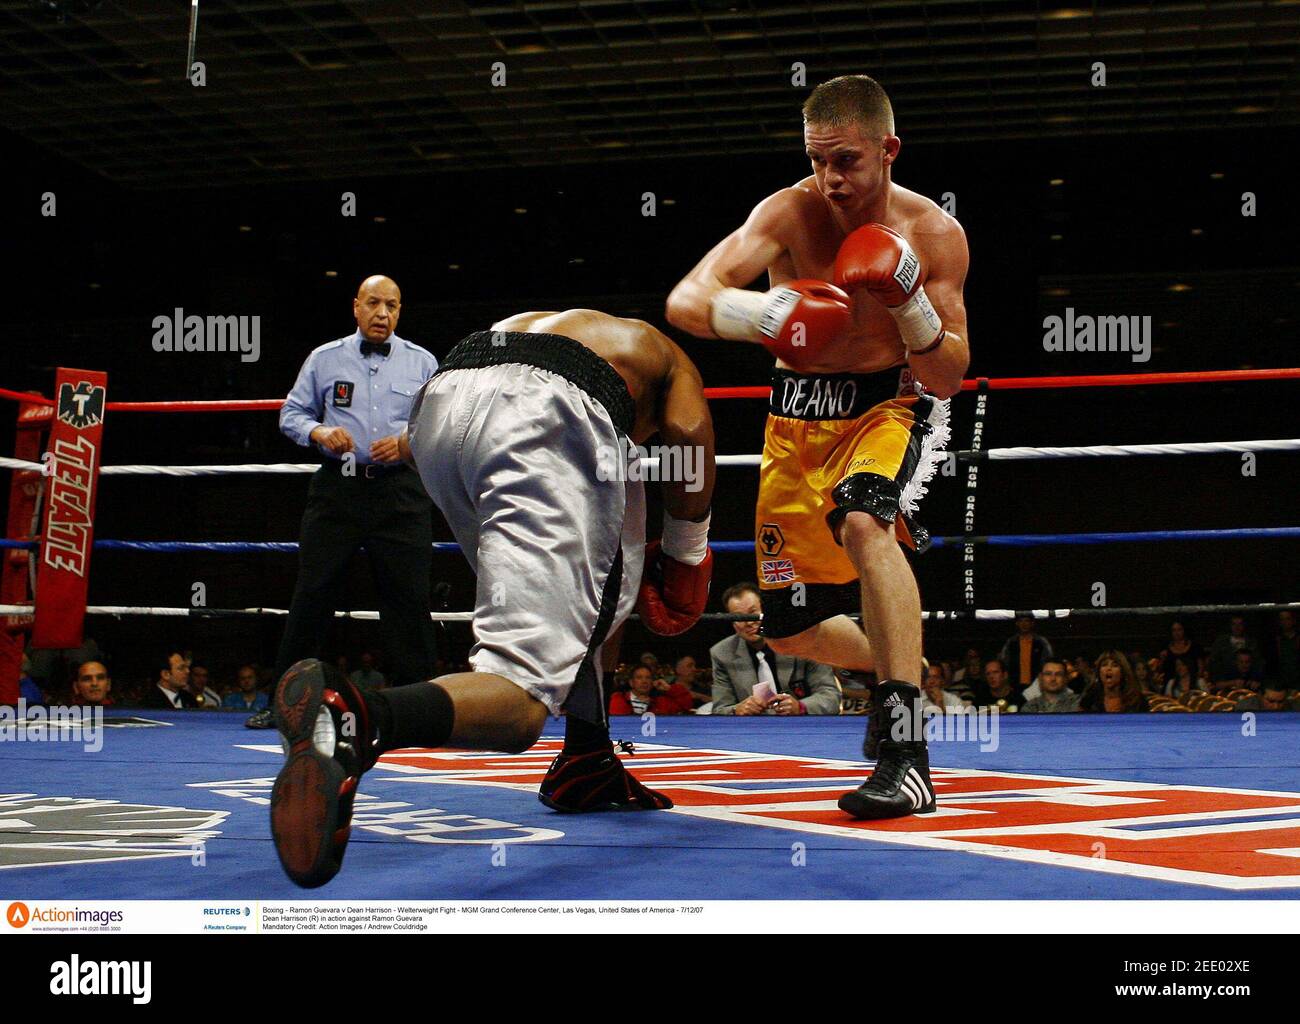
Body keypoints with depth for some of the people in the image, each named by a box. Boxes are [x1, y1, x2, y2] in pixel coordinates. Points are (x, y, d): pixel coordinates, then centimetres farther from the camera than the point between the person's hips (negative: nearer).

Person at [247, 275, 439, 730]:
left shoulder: (422, 363, 10)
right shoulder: (324, 359, 11)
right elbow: (291, 414, 13)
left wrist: (407, 442, -10)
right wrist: (318, 431, -8)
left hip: (400, 492, 0)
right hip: (337, 486, 0)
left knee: (407, 597, -2)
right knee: (312, 593, -1)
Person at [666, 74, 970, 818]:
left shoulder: (935, 234, -13)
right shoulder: (788, 213, -15)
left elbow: (950, 379, -9)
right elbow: (686, 301, -27)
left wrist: (913, 308, -28)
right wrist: (759, 314, -47)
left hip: (894, 404, -3)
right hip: (801, 416, 3)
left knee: (862, 522, -37)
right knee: (790, 632, 9)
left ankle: (907, 754, -37)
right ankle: (897, 669, 42)